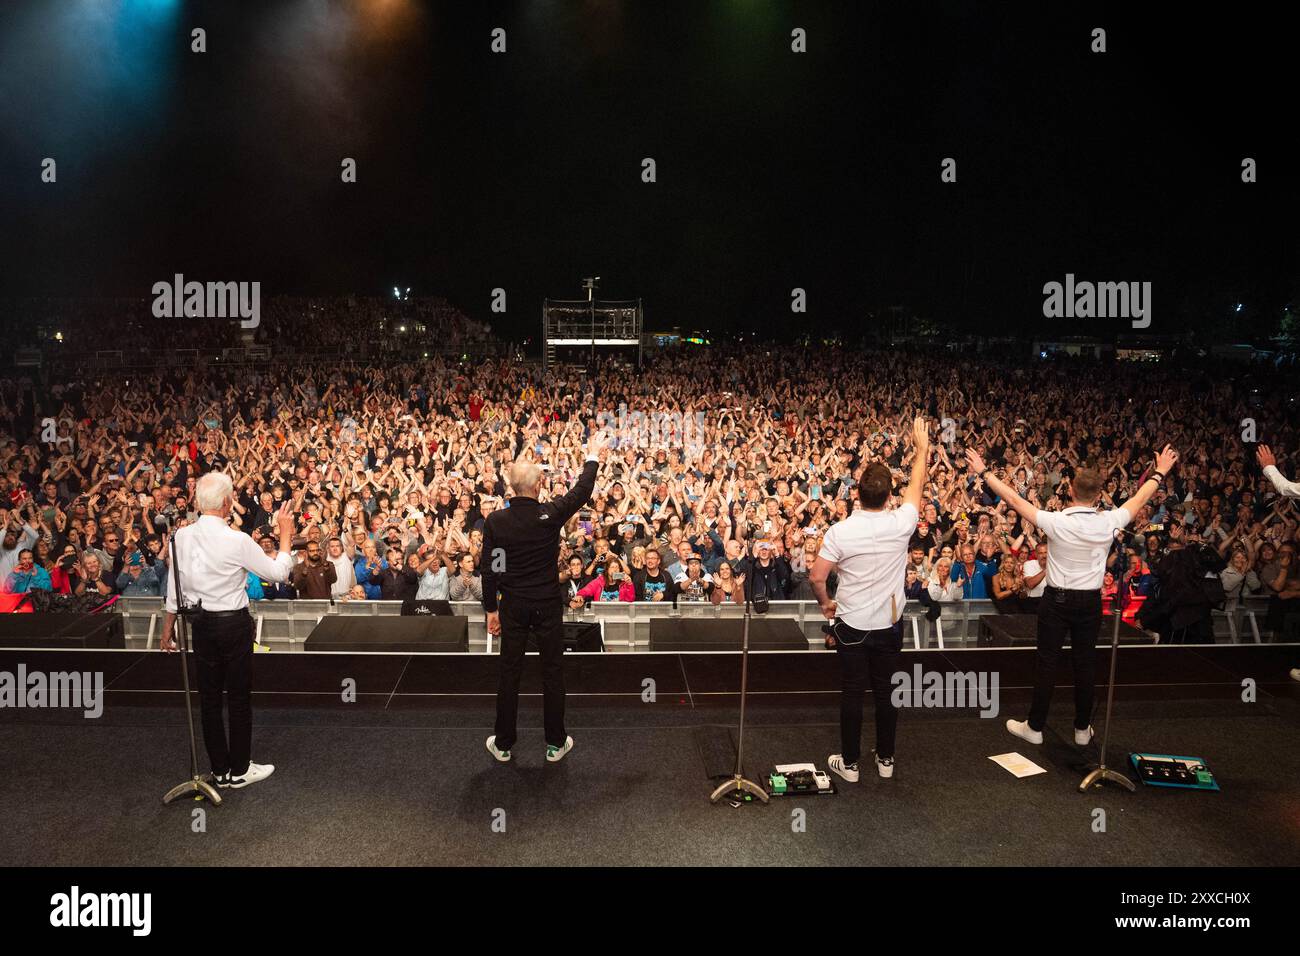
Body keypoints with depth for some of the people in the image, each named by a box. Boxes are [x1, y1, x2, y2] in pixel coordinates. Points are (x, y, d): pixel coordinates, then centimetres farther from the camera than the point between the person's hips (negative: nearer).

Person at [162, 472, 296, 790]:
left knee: (209, 697, 14)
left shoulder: (182, 536, -3)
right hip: (234, 622, -5)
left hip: (201, 623, 6)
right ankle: (239, 771, 17)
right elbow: (278, 573, -10)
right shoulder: (237, 540, -19)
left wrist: (169, 625, 17)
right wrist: (285, 534, 1)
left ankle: (219, 770, 24)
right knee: (239, 697, 7)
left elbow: (174, 584, 6)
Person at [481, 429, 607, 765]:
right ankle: (555, 743, 21)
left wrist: (491, 609, 6)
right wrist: (593, 457, 17)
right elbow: (582, 492, 3)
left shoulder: (495, 521, -9)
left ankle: (503, 743, 22)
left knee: (509, 673, 11)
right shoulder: (550, 514, -14)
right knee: (552, 671, 11)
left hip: (512, 605, 2)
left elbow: (489, 570, -5)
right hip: (547, 605, -1)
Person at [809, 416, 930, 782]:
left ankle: (849, 762, 20)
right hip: (889, 625, 2)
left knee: (852, 693, 9)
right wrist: (922, 447, 19)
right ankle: (885, 759, 29)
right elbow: (917, 485, 5)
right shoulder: (901, 523, -13)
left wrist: (826, 603, 5)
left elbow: (817, 577, -16)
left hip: (851, 625, -2)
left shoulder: (840, 531, -18)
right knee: (886, 692, 15)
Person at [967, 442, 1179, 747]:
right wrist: (1160, 472, 26)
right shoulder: (1109, 522, -10)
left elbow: (1014, 499, -13)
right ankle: (1082, 728, 24)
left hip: (1057, 599, -3)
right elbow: (1140, 498, 8)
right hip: (1090, 601, 3)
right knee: (1086, 663, 12)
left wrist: (984, 472, -3)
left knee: (1047, 662, 5)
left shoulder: (1057, 522, -19)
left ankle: (1035, 727, 15)